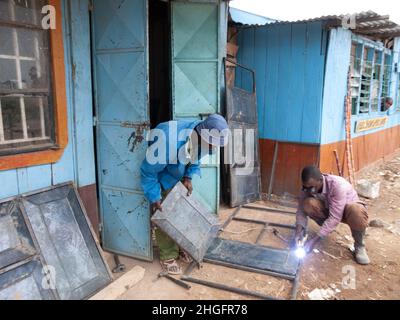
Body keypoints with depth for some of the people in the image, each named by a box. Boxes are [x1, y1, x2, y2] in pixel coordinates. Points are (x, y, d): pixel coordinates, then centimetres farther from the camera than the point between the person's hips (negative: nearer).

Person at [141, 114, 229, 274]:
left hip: (179, 178, 7)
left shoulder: (201, 136, -21)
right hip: (160, 179, -6)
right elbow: (148, 172, -31)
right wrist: (155, 197, -29)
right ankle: (168, 256, 12)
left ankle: (179, 247, 30)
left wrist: (189, 177, -13)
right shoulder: (170, 142, -43)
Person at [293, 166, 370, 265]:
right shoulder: (308, 187, -23)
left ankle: (359, 246, -12)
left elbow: (335, 217, -39)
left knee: (357, 212, -40)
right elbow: (301, 209, -16)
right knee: (308, 204, -28)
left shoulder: (337, 185, -37)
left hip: (348, 207, -3)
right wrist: (298, 231, -32)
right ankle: (327, 227, 0)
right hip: (328, 208, 4)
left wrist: (315, 240, -40)